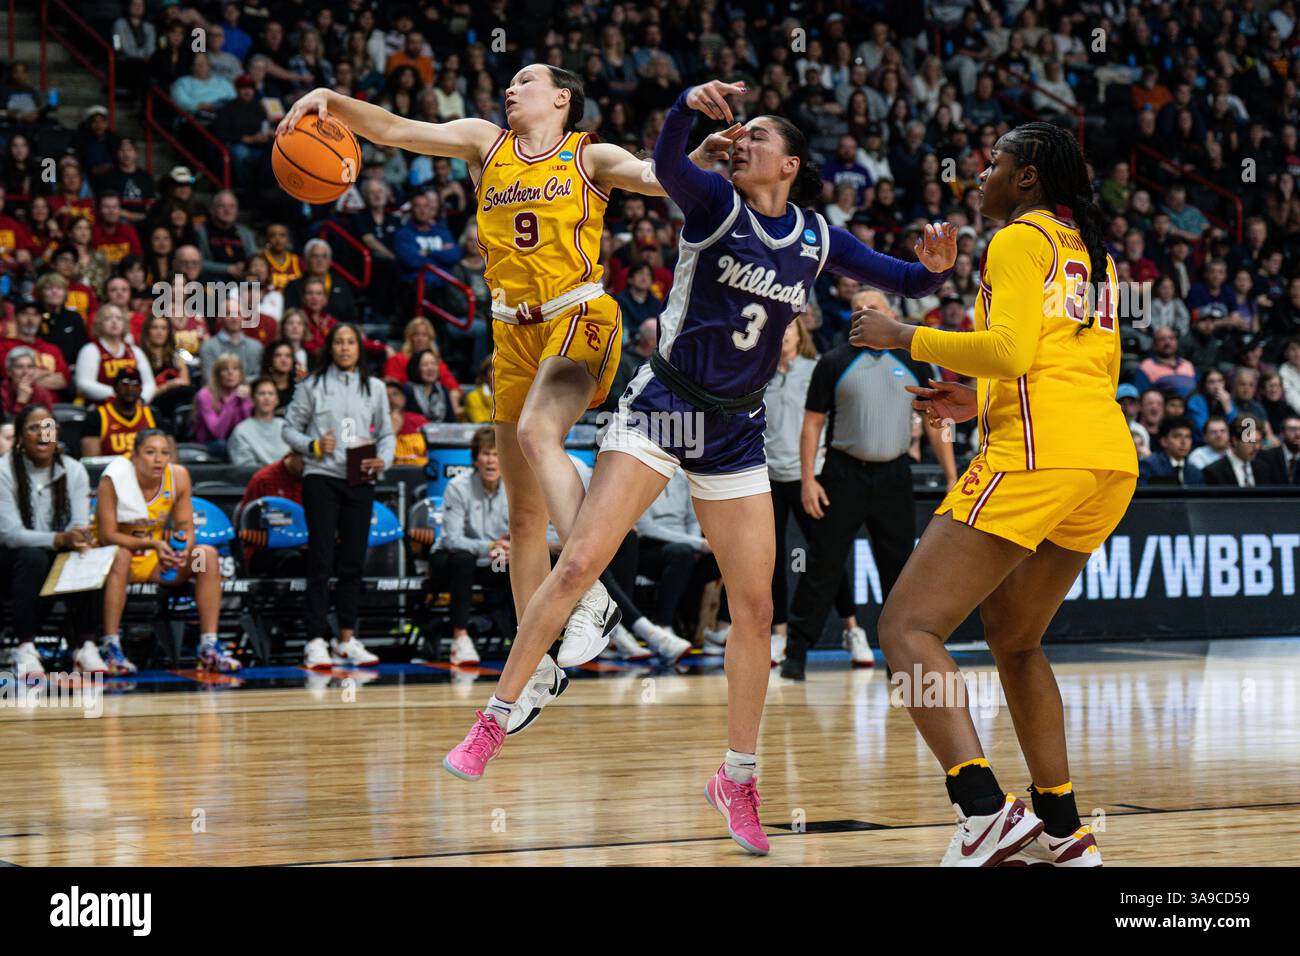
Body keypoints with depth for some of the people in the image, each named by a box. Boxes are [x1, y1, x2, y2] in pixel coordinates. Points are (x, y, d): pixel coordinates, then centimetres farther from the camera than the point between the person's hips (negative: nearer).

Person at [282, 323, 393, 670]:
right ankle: (316, 642, -10)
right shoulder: (312, 386, 4)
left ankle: (346, 640, 13)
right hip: (321, 477, -3)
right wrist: (314, 446, -11)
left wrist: (383, 461, -4)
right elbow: (290, 428, 6)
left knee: (353, 563, 5)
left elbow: (387, 433, 14)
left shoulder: (375, 388, 12)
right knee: (321, 560, -9)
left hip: (361, 482, 3)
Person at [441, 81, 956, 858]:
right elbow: (666, 163, -26)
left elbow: (904, 281, 11)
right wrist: (690, 106, -46)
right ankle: (499, 717, -3)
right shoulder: (717, 204, -5)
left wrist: (936, 267, -13)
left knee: (755, 609, 2)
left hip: (736, 430, 4)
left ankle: (739, 780, 16)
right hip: (664, 407, -4)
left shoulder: (817, 240, 5)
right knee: (579, 563, -15)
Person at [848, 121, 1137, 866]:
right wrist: (979, 401, 31)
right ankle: (1062, 828, 20)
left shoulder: (1019, 240, 0)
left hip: (1039, 452, -9)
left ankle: (987, 810, -28)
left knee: (908, 626, -10)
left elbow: (1010, 349, -14)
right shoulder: (1093, 252, 24)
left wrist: (907, 338, -2)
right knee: (1015, 640, 24)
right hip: (1112, 460, 9)